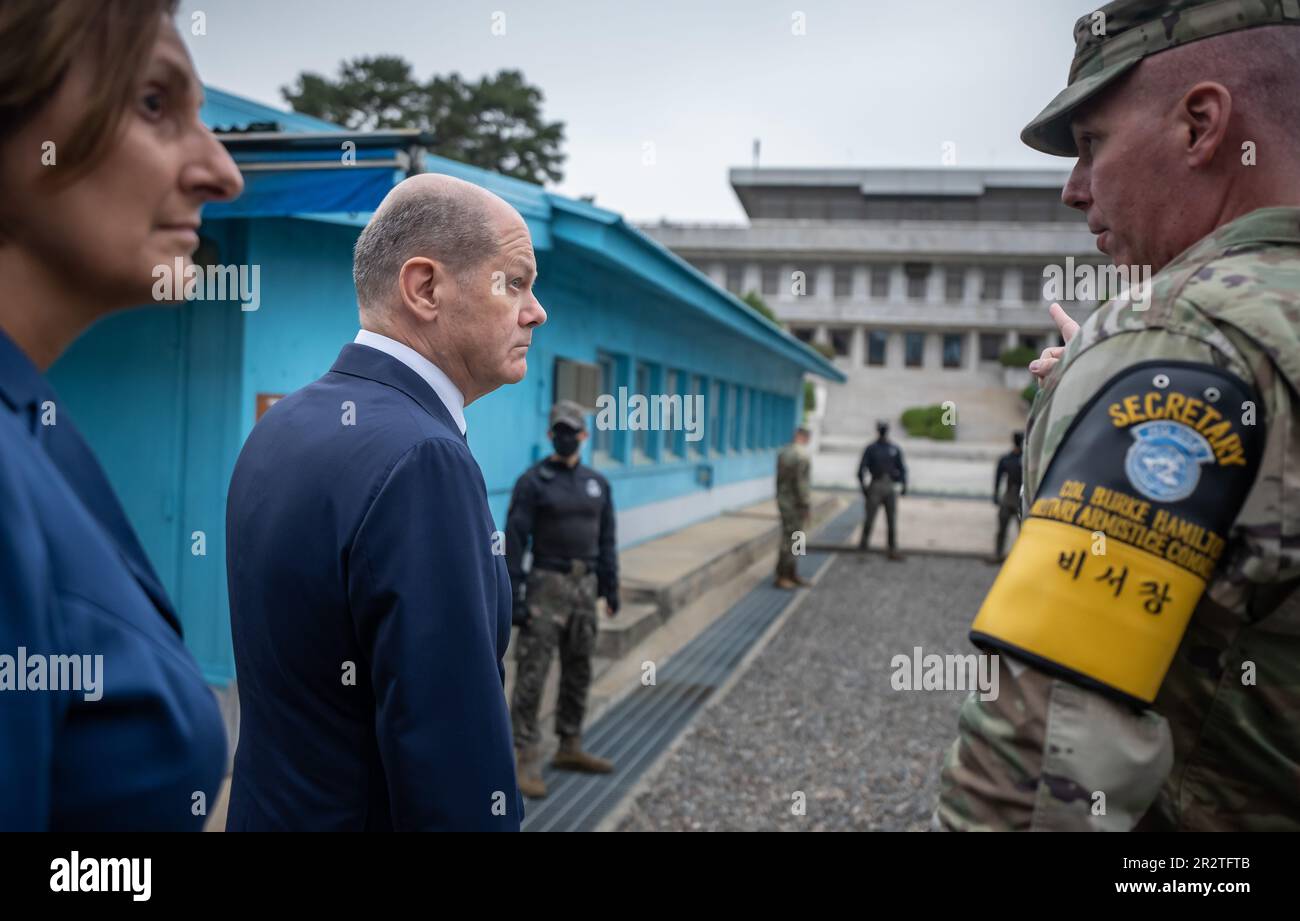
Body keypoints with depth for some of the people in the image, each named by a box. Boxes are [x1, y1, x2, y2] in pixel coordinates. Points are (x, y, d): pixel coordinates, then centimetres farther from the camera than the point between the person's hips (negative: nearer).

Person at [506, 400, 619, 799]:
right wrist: (514, 595, -16)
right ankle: (527, 761, 1)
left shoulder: (598, 483, 8)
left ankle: (570, 748, 25)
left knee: (578, 672, 12)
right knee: (532, 675, -5)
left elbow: (606, 539, 13)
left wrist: (611, 587, 8)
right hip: (546, 585, -5)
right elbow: (513, 541, -11)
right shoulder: (532, 481, -8)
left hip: (584, 586, 6)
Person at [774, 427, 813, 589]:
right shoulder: (802, 455, -18)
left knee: (791, 539, 15)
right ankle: (782, 577, 4)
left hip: (784, 501, 9)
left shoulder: (783, 452, 9)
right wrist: (807, 505, -14)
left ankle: (792, 574, 23)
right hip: (795, 504, -9)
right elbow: (802, 483, -21)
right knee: (790, 539, -2)